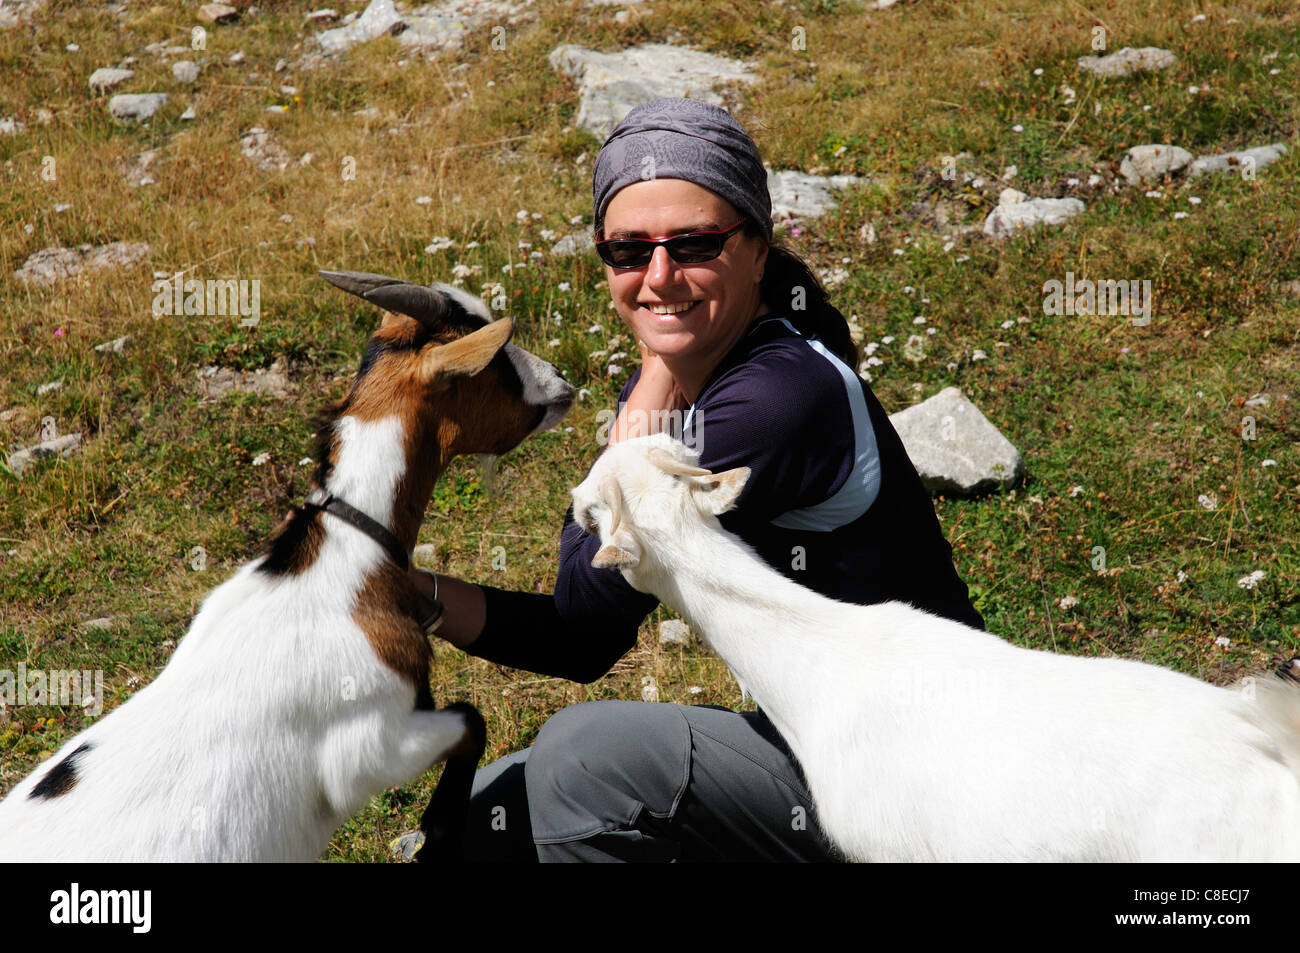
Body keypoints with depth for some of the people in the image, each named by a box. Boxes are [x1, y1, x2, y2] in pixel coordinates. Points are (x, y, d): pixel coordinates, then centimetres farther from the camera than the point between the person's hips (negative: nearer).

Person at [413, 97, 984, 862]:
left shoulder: (786, 396, -24)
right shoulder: (676, 390, 4)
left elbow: (592, 600, -21)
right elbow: (582, 644, 1)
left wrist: (652, 399, -17)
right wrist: (419, 594, -13)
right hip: (816, 740, 9)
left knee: (589, 753, -23)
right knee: (487, 810, 4)